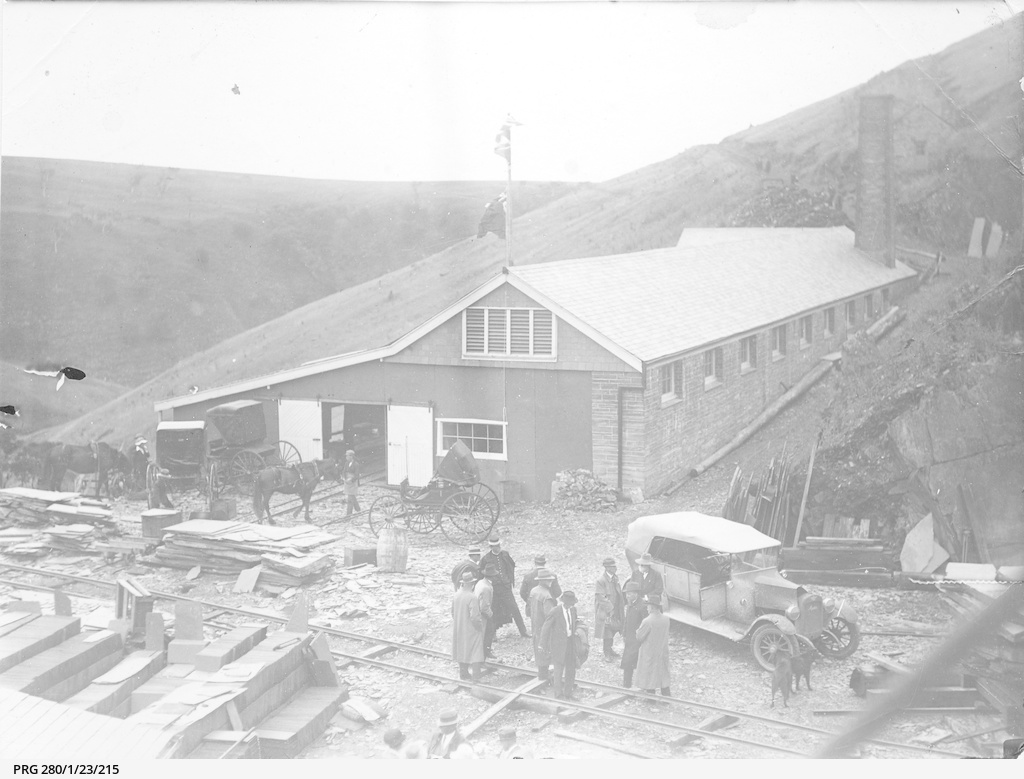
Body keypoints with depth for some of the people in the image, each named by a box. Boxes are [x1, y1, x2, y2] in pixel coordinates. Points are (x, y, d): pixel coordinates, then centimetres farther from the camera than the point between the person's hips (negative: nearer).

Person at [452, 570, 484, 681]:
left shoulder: (456, 595, -4)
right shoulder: (472, 597, -25)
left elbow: (453, 612, 6)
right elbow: (474, 617, -24)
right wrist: (480, 626, -8)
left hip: (458, 629, 7)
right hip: (471, 631, -7)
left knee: (462, 650, 20)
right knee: (475, 653, 2)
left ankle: (463, 673, 32)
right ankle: (475, 677, 0)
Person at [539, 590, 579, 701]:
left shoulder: (573, 610, 2)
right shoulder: (555, 611, -16)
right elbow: (545, 629, -11)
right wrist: (544, 646, -9)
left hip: (570, 643, 5)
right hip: (558, 645, -5)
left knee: (571, 670, 10)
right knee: (558, 669, 3)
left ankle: (568, 694, 26)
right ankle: (559, 694, 19)